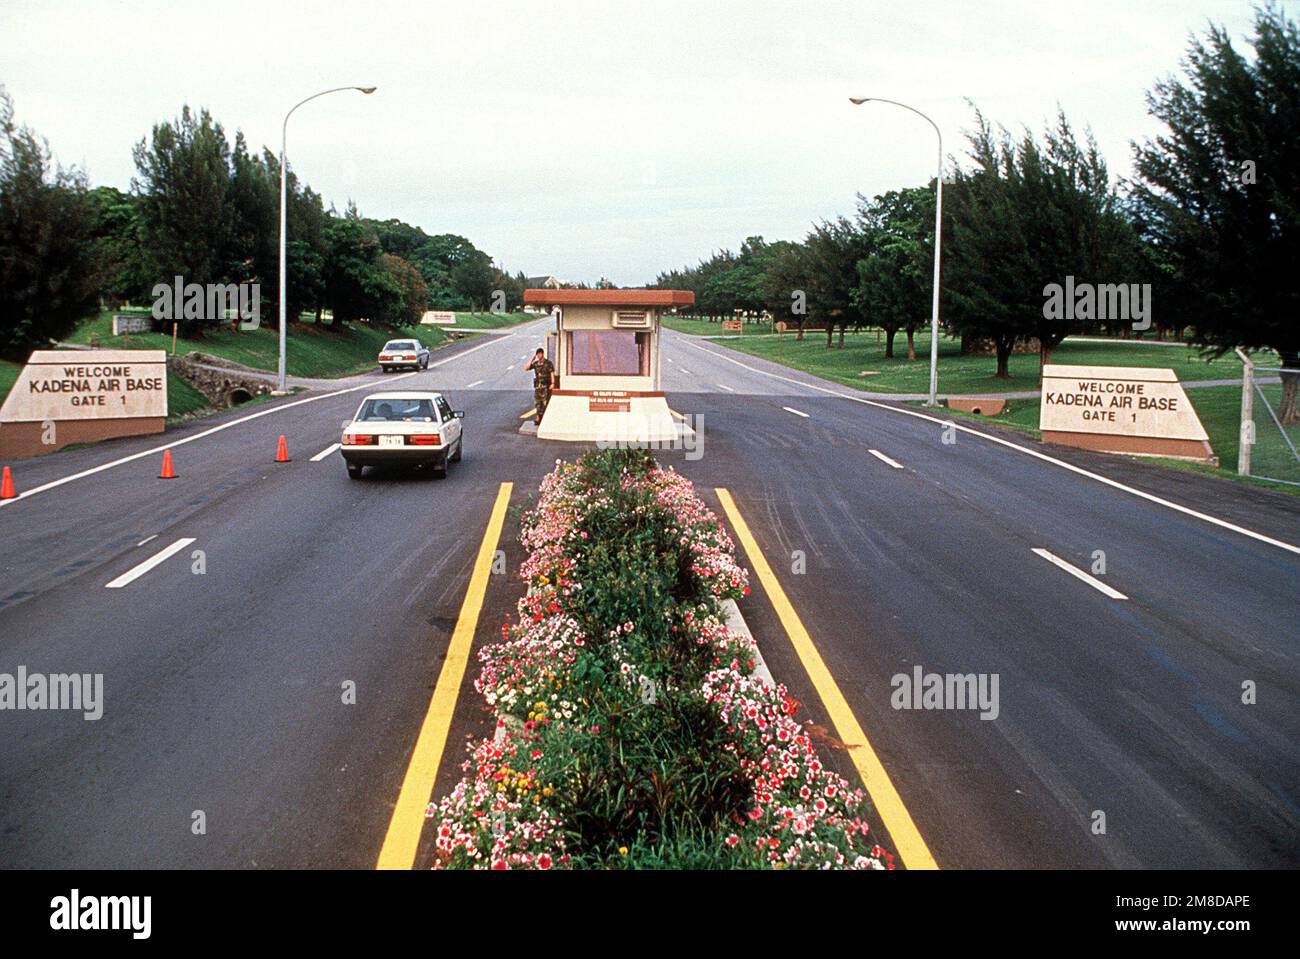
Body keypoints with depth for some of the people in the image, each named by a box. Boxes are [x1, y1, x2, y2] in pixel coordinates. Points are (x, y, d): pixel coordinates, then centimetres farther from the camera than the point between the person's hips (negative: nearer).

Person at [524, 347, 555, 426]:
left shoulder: (548, 363, -2)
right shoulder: (535, 363, 8)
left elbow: (552, 374, -5)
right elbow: (526, 368, 1)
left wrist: (552, 383, -15)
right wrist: (532, 359, -3)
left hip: (546, 385, -4)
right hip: (538, 385, 4)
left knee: (545, 402, -4)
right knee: (537, 401, 4)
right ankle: (538, 417, 9)